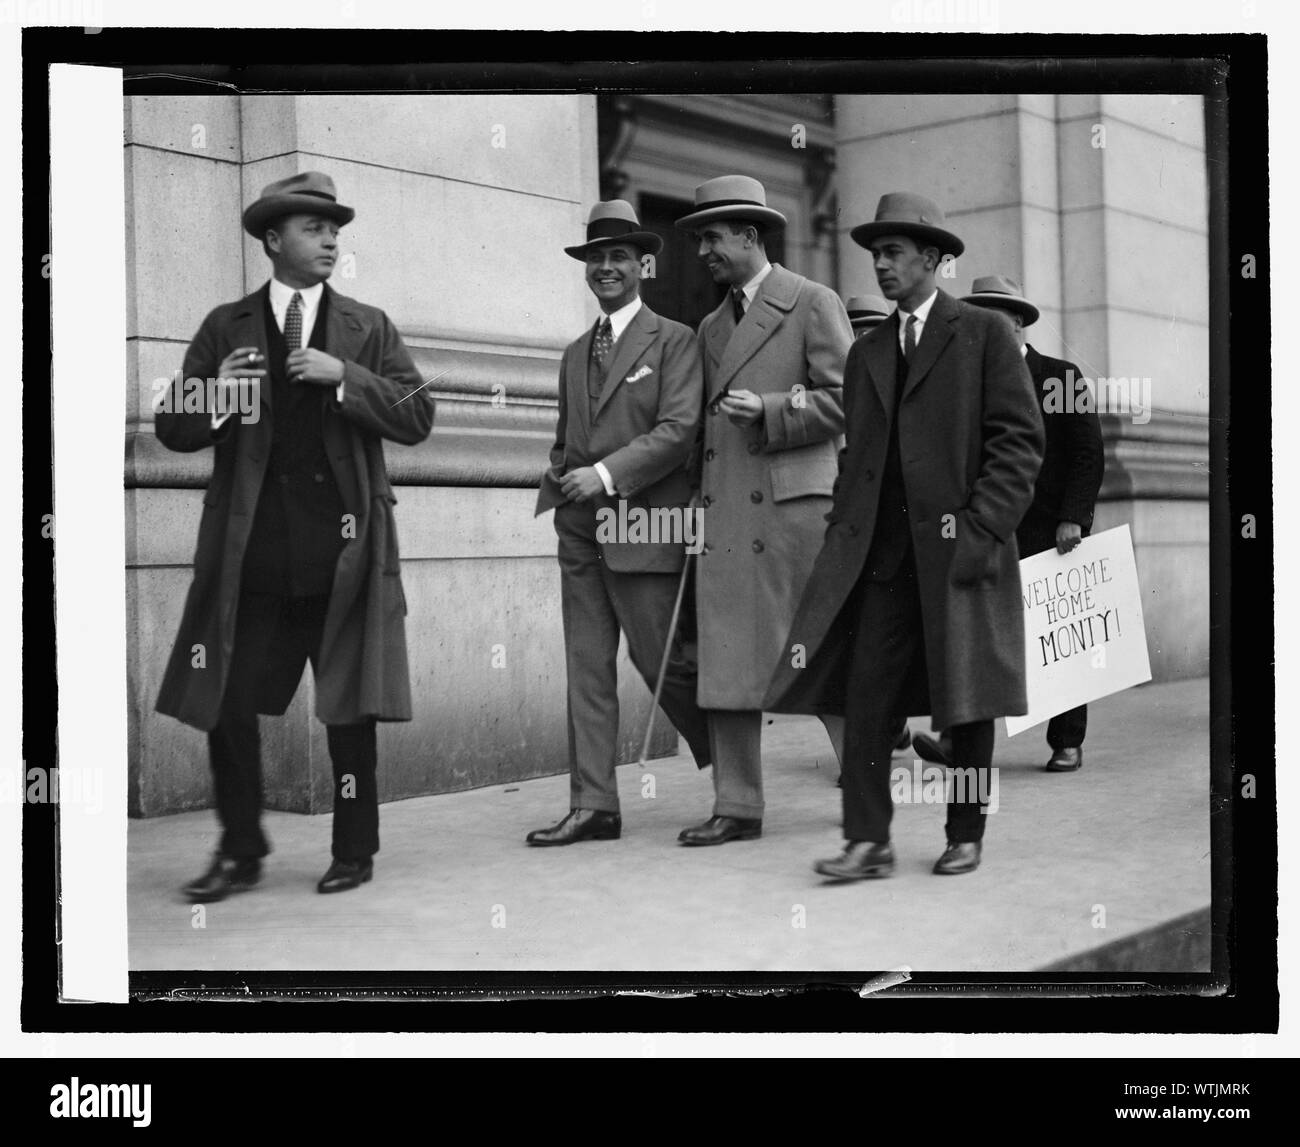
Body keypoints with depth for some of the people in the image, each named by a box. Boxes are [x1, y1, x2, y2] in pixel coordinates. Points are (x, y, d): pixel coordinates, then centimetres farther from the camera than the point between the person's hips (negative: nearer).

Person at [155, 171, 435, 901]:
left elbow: (417, 417, 0)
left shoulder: (369, 328, 10)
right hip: (250, 552, 1)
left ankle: (355, 852, 19)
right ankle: (241, 852, 17)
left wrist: (345, 377, -12)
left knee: (349, 707, 5)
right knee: (226, 705, 0)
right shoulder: (226, 327, 10)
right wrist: (215, 395, -12)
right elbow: (173, 430, 8)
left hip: (340, 549, -1)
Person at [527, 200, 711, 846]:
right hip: (580, 532, 6)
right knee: (586, 667, 3)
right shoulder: (575, 354, 19)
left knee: (662, 660, -2)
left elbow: (679, 428, -12)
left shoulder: (674, 341, -1)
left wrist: (606, 474, -18)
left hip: (643, 526, -6)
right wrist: (558, 492, 8)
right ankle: (593, 805, 6)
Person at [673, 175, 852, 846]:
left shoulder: (814, 303, 1)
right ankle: (737, 807, 7)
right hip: (725, 514, 6)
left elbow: (847, 400, -5)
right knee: (724, 656, 1)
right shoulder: (711, 327, 21)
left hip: (795, 502, -6)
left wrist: (768, 410, -15)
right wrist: (699, 499, 15)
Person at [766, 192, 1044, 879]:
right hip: (883, 552, 4)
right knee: (864, 693, -6)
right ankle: (868, 841, -4)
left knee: (966, 700, 4)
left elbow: (1020, 441, -3)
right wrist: (842, 536, 8)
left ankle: (965, 837, 16)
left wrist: (981, 529, -13)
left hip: (960, 546, -4)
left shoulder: (984, 335, 3)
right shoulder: (866, 353, 18)